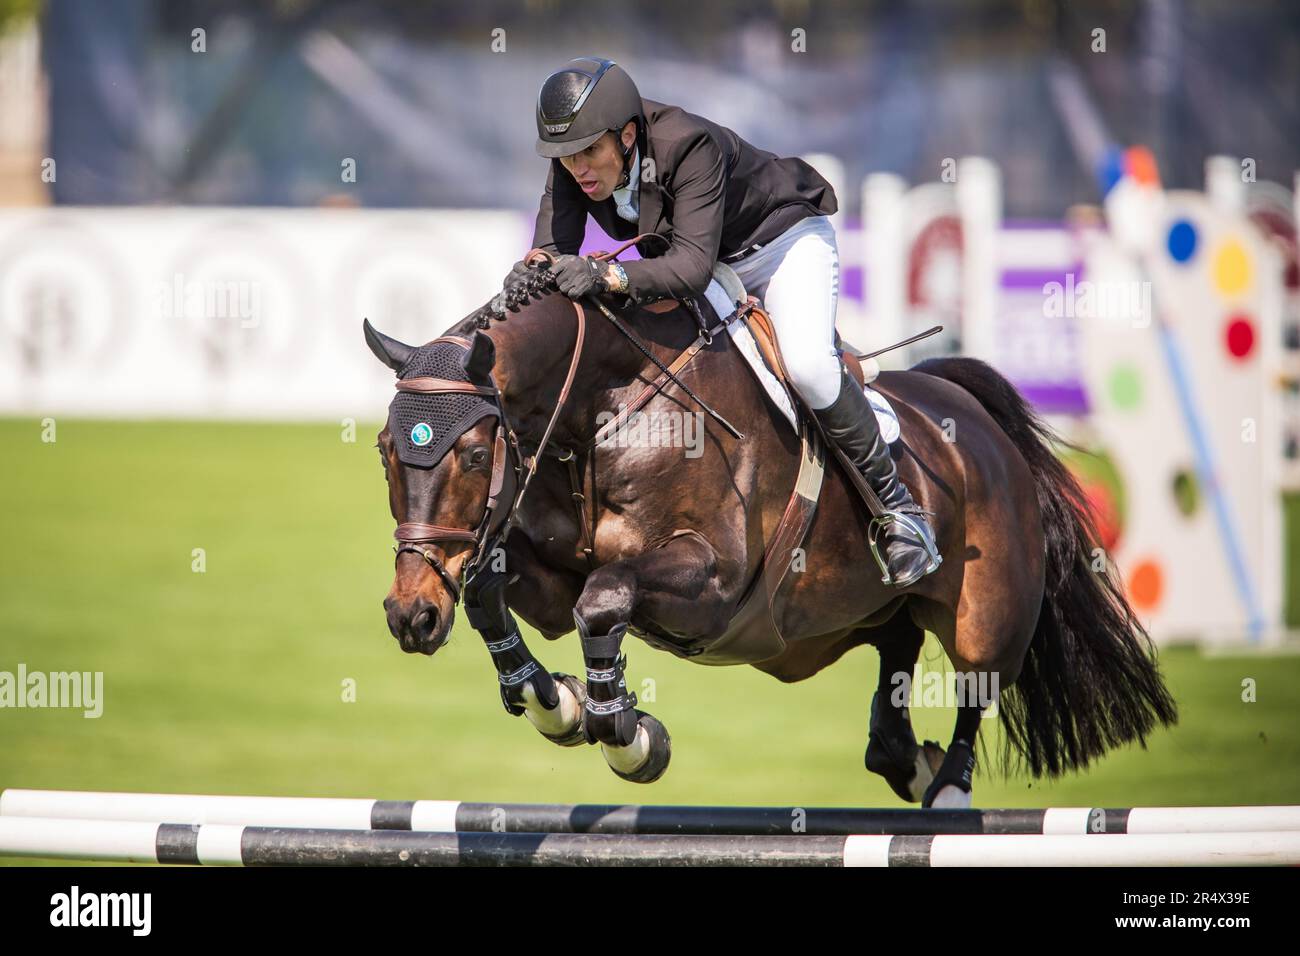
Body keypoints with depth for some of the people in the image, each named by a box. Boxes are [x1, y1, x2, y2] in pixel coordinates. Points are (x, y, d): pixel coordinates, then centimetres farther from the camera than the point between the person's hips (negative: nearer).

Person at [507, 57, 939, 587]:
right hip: (691, 257, 7)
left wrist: (608, 276, -62)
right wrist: (532, 272, -47)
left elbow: (692, 266, -47)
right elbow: (555, 245, -23)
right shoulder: (573, 162, -20)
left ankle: (895, 501, -13)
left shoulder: (690, 146, -39)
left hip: (782, 240, -7)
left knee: (807, 364, -30)